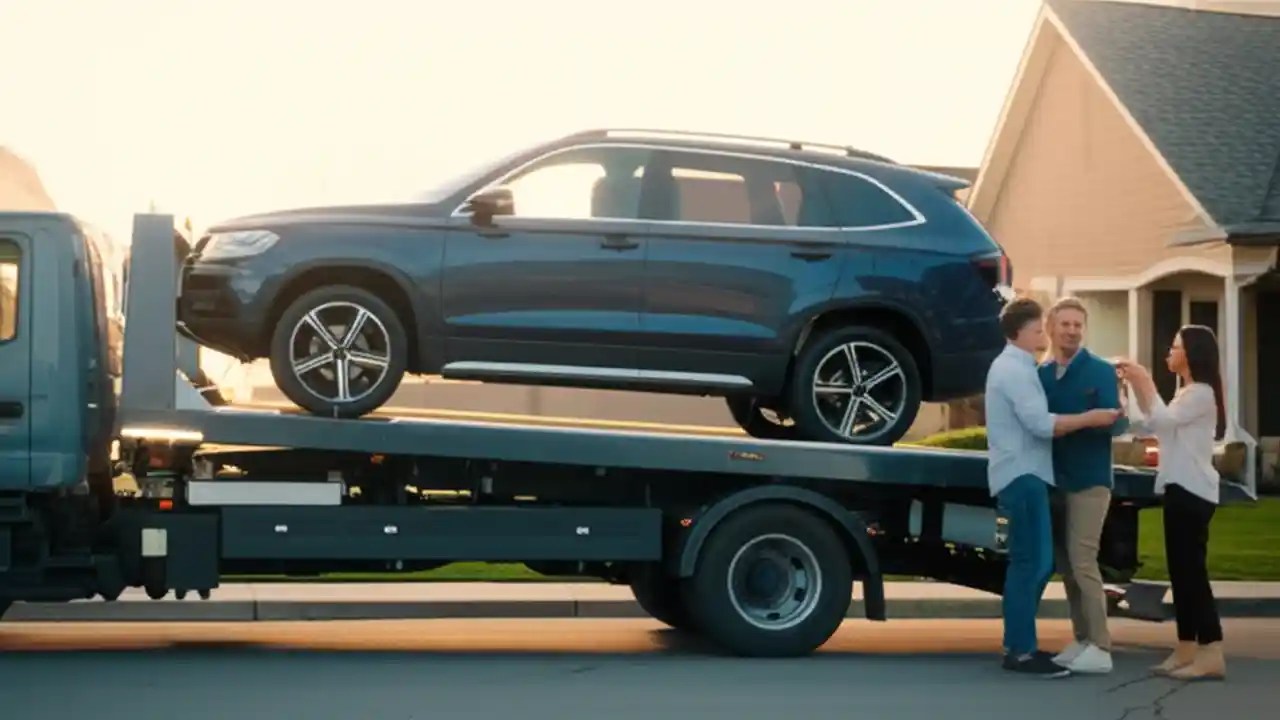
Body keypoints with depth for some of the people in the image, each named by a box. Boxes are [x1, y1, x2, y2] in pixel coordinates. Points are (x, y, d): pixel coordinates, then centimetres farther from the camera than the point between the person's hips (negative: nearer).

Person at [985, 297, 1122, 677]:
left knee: (1036, 562, 13)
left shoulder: (1013, 366, 21)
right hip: (1022, 475, -11)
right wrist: (1090, 418, -18)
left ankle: (1020, 644, 16)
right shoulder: (1015, 370, -14)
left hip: (1023, 474, 11)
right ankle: (1020, 651, -10)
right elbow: (1041, 424, -22)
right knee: (1031, 562, -11)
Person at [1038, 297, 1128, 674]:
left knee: (1082, 560, -11)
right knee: (1066, 564, 8)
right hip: (1054, 479, 5)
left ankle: (1100, 648, -8)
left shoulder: (1101, 371, -5)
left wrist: (1069, 424, -27)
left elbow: (1116, 423, -12)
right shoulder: (1040, 374, 9)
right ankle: (1082, 640, 16)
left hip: (1089, 478, -5)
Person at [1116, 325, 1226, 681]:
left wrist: (1145, 382, -13)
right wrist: (1136, 385, 8)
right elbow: (1151, 425, 16)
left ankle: (1212, 654, -15)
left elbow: (1162, 421, -23)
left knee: (1192, 570, -13)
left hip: (1192, 490, -10)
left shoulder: (1201, 393, -10)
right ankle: (1187, 650, 9)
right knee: (1182, 571, 8)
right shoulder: (1186, 392, 22)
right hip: (1180, 488, 10)